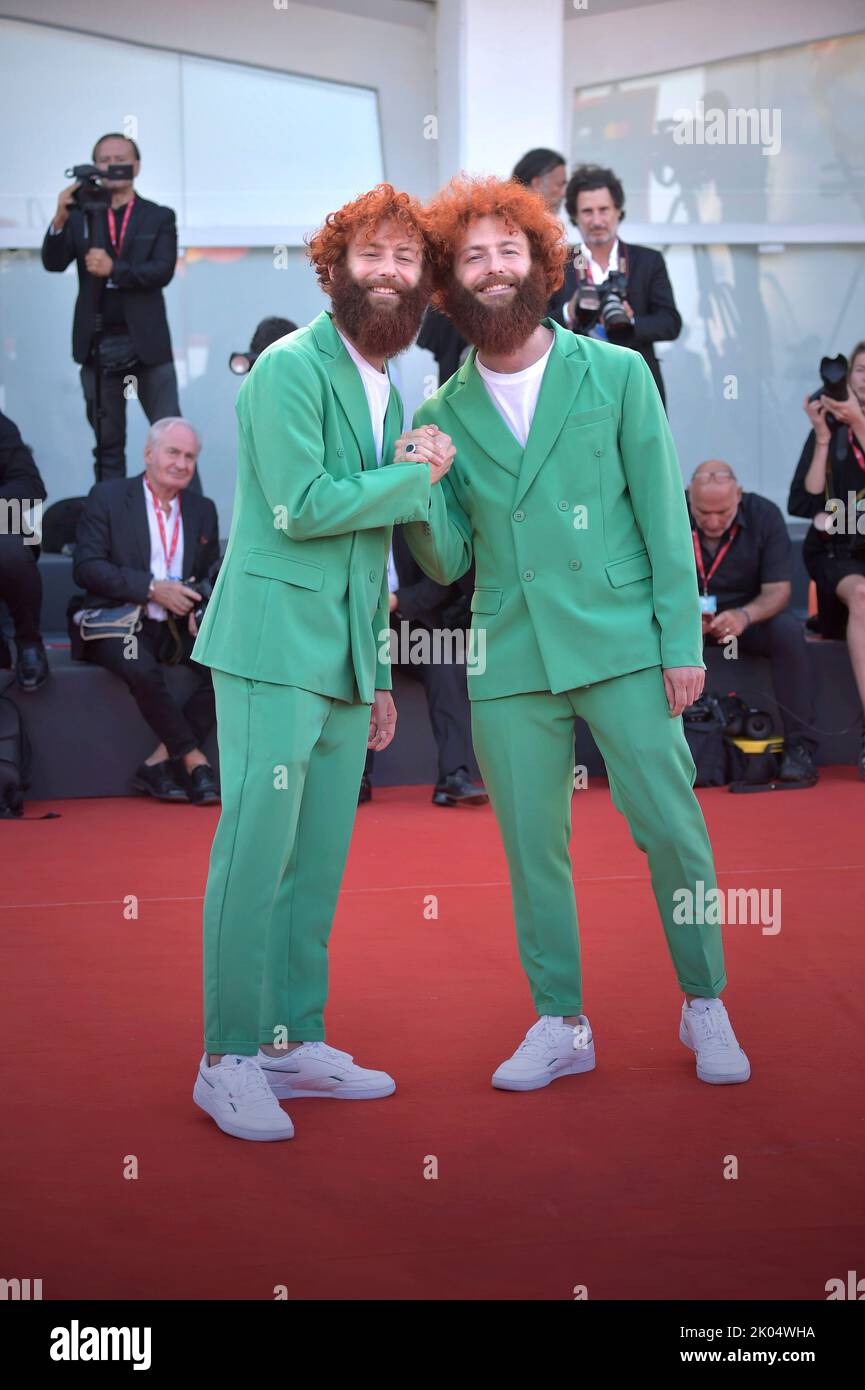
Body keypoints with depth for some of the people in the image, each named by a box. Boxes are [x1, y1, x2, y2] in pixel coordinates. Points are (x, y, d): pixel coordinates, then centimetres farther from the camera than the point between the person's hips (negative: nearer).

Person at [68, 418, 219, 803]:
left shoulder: (203, 510, 16)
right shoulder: (108, 497, 1)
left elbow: (210, 578, 18)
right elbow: (86, 567, -8)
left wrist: (203, 608, -6)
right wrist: (152, 587, -18)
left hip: (179, 627, 5)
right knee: (142, 670, -37)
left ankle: (160, 763, -20)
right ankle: (194, 760, -21)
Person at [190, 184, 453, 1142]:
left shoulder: (386, 391, 19)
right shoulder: (289, 368, -8)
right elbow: (301, 506, -18)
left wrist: (379, 675, 20)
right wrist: (416, 479, -7)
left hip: (346, 661, 8)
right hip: (275, 646, -8)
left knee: (319, 858, 10)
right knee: (254, 853, -6)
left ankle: (295, 1043, 19)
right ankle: (228, 1061, 2)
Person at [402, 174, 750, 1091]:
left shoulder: (616, 375, 3)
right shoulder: (442, 414, 8)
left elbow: (664, 516, 2)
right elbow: (447, 561, 8)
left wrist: (682, 640, -4)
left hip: (621, 644, -2)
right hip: (509, 662, 2)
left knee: (671, 827, -1)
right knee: (531, 846, 7)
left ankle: (706, 1008, 17)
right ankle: (559, 1025, 20)